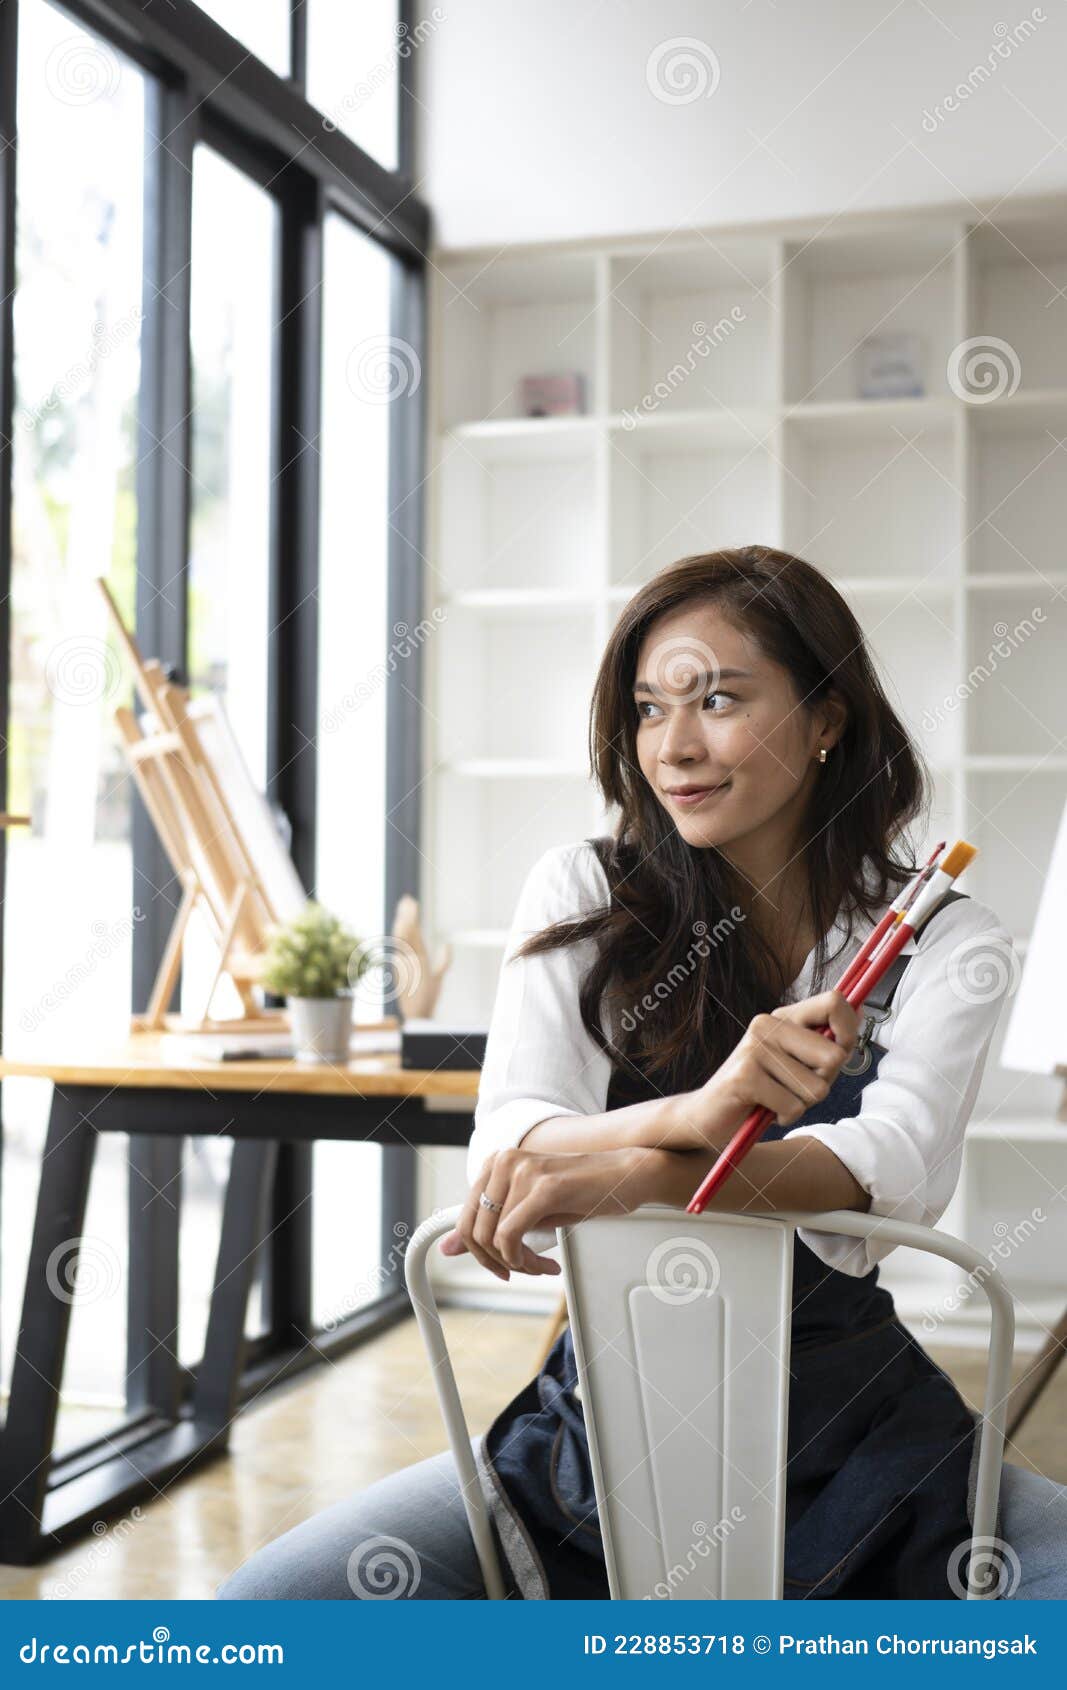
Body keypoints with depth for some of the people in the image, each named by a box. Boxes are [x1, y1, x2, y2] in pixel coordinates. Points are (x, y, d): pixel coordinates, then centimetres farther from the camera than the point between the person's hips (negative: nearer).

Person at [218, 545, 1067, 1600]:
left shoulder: (944, 941, 0)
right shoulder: (580, 895, 1)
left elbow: (896, 1174, -17)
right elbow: (506, 1141, -12)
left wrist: (637, 1171, -33)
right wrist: (694, 1115, -33)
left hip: (847, 1430, 0)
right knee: (261, 1608, -15)